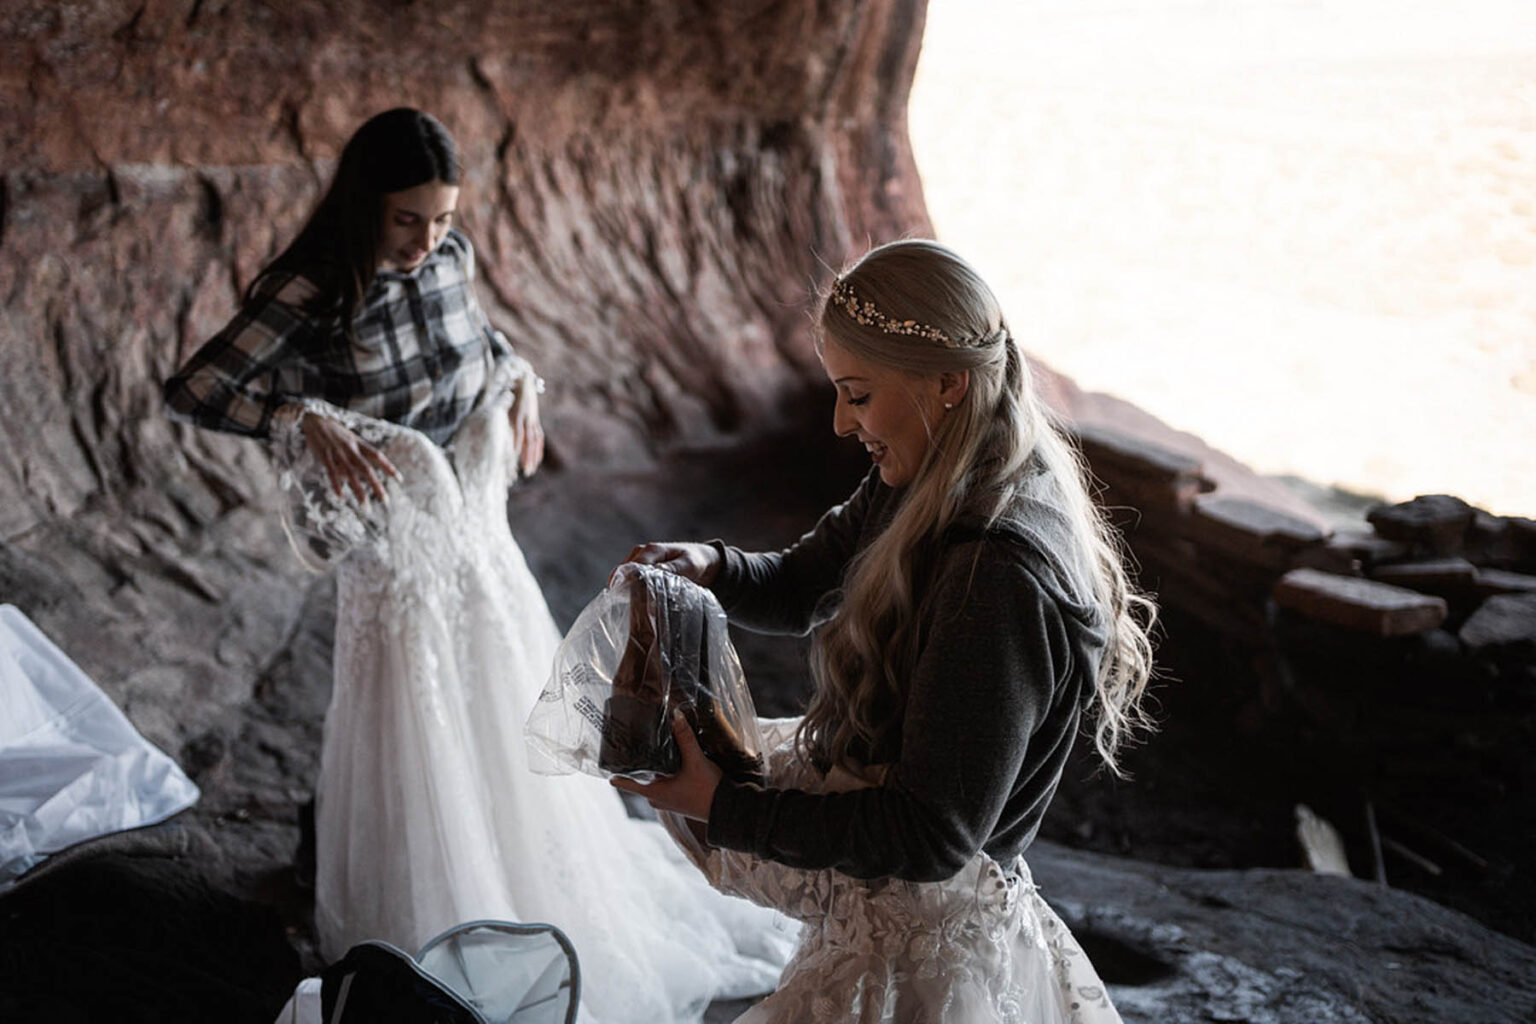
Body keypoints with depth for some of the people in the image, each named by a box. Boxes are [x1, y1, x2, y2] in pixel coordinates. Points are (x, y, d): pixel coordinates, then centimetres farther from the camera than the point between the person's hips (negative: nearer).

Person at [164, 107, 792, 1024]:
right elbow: (190, 391, -18)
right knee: (418, 749, 8)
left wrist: (519, 374, 1)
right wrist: (304, 421, -29)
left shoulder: (451, 256, -2)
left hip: (479, 529, 6)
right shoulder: (310, 291, -18)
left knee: (510, 731, 19)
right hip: (396, 553, -5)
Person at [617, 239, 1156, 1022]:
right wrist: (711, 568, -11)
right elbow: (801, 589, 10)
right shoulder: (927, 489, -4)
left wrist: (723, 808, -26)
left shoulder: (1005, 581, -31)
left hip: (925, 917, -9)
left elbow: (934, 833, -27)